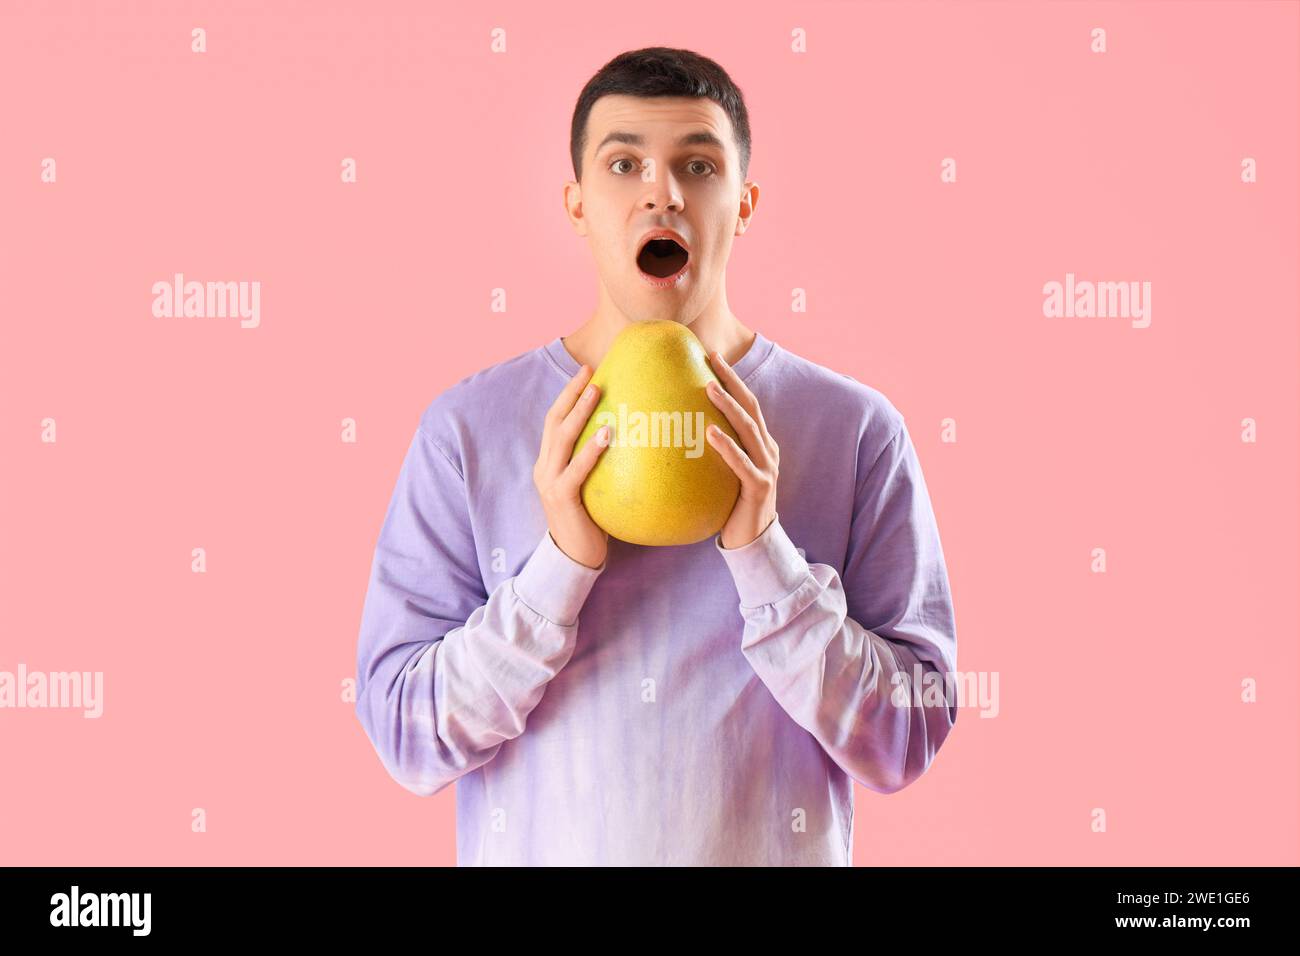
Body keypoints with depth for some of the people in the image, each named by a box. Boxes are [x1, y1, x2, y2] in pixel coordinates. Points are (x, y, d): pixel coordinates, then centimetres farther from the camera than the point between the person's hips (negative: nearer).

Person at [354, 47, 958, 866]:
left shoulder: (859, 431, -9)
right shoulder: (467, 428, -8)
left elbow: (905, 744, -10)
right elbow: (407, 738, -10)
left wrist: (764, 552, -21)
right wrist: (562, 561, -22)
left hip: (778, 849, 0)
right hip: (534, 849, 0)